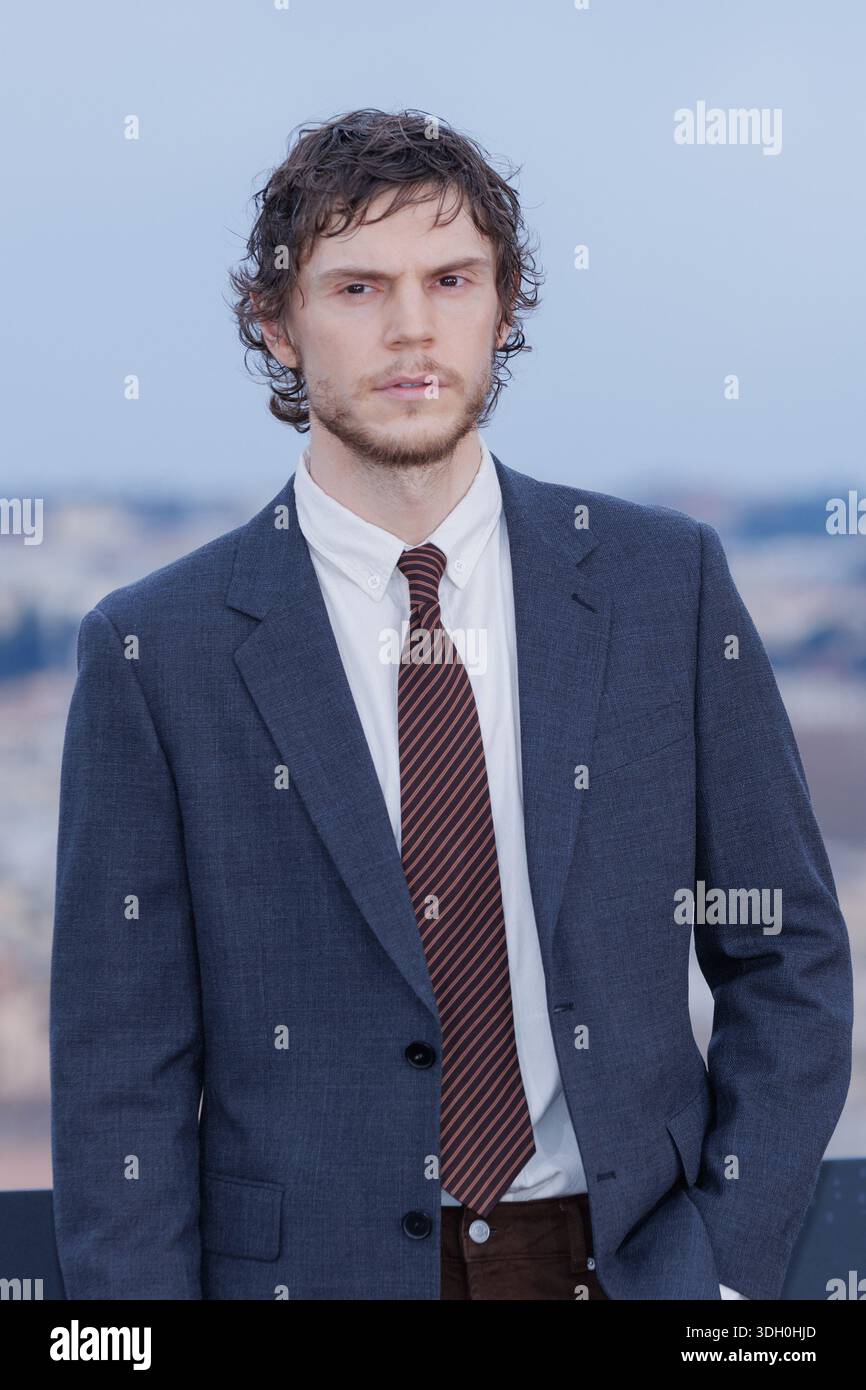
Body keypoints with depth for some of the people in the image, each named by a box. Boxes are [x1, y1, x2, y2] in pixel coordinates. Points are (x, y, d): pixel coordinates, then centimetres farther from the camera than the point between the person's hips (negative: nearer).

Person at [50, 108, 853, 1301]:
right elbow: (121, 1070, -4)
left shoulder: (667, 585, 0)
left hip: (629, 1258, 1)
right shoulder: (156, 652, -5)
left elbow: (787, 958, 4)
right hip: (315, 1265, -1)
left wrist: (732, 1263, -5)